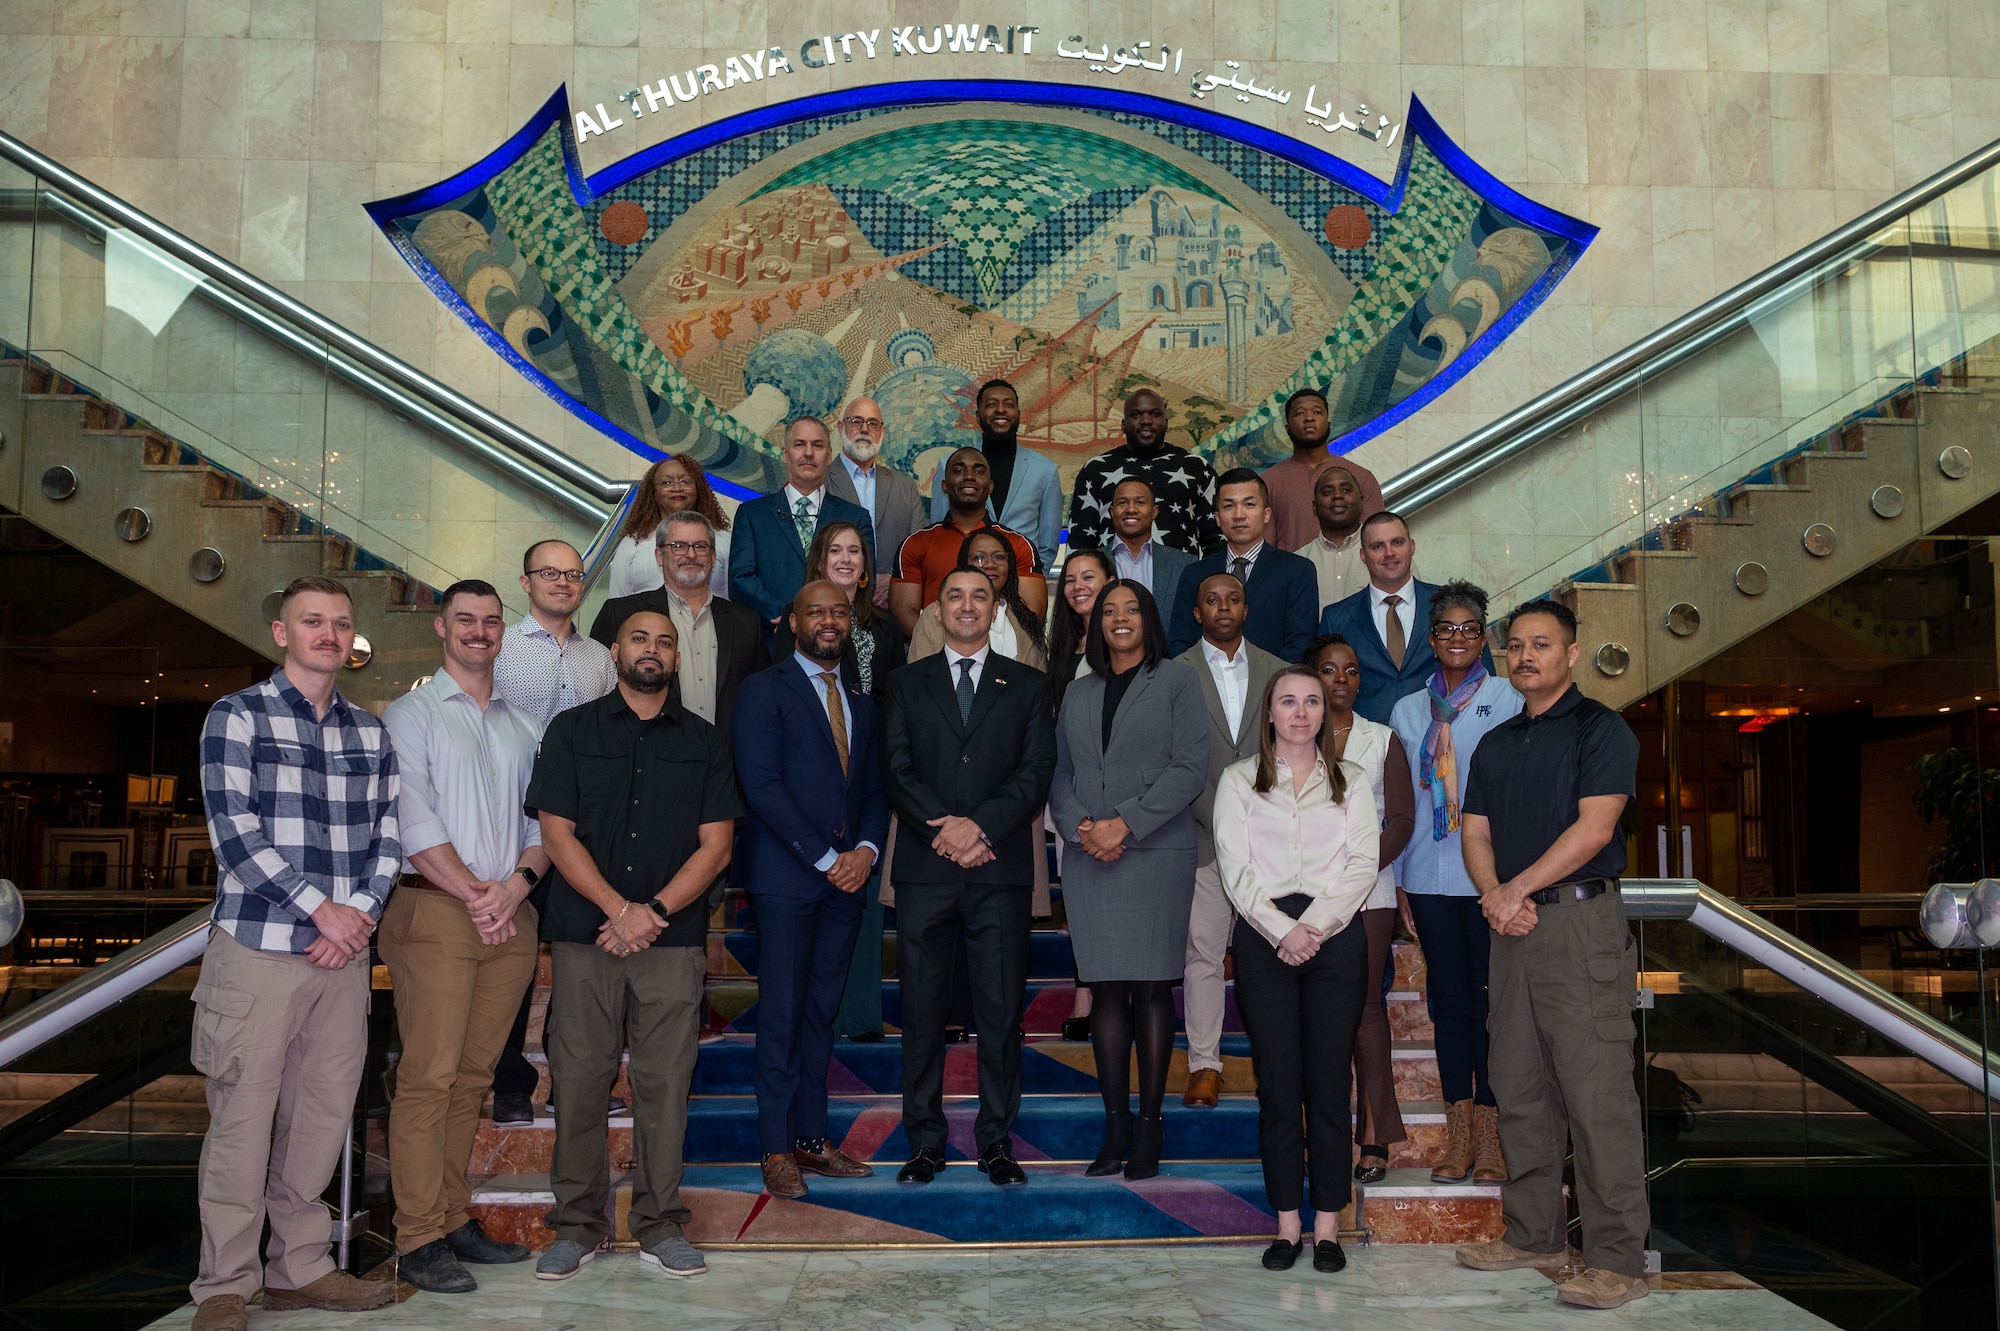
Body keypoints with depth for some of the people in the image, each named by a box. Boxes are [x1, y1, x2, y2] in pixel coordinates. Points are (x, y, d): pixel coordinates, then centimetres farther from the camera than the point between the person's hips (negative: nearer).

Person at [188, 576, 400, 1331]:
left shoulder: (370, 732, 14)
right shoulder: (237, 717, -1)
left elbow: (386, 837, 11)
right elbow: (236, 833, -9)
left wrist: (360, 913, -6)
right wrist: (320, 909, -12)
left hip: (344, 951, 5)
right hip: (258, 948, -5)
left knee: (325, 1114, 9)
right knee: (243, 1119, -2)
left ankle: (299, 1268, 21)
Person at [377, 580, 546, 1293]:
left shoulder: (522, 725, 18)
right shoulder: (410, 714, 4)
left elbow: (543, 823, 14)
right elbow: (413, 819, -7)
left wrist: (518, 883, -5)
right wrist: (474, 893, -12)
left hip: (510, 915, 5)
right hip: (434, 912, -5)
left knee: (472, 1076, 7)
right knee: (428, 1076, -7)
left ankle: (453, 1218, 15)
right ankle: (417, 1239, -2)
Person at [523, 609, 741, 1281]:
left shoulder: (704, 741, 12)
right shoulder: (572, 731, 9)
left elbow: (715, 845, 5)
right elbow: (557, 833, 0)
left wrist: (654, 911, -8)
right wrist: (619, 908, -10)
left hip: (674, 936, 1)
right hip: (585, 933, 0)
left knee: (665, 1082, 2)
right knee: (579, 1079, 1)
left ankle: (660, 1223, 13)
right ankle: (579, 1224, 13)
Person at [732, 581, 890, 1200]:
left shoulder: (861, 703, 19)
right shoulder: (764, 690, -1)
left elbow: (874, 790, 16)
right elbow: (761, 785, -10)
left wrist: (866, 849, -4)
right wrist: (824, 858, -12)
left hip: (846, 875, 6)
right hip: (786, 875, -5)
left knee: (821, 1012, 9)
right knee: (781, 1015, -3)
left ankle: (811, 1137, 15)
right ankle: (776, 1149, 3)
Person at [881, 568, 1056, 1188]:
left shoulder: (1028, 685, 11)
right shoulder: (907, 683, 13)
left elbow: (1036, 772, 0)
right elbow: (896, 771, 2)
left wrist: (979, 825, -14)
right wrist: (945, 831, -12)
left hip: (1000, 868, 0)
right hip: (925, 869, 0)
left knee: (1001, 1009, 3)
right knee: (922, 1010, 3)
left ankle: (996, 1142, 13)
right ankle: (925, 1141, 13)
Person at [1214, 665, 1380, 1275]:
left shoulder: (1350, 782, 12)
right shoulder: (1239, 780, 10)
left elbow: (1363, 865, 2)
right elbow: (1235, 868, 1)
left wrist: (1315, 926, -11)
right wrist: (1282, 929, -11)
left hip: (1336, 935, 0)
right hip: (1264, 937, 0)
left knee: (1329, 1081, 0)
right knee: (1277, 1083, 1)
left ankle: (1328, 1225, 8)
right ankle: (1287, 1224, 9)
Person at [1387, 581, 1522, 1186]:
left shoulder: (1506, 700, 2)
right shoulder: (1408, 710, 12)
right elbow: (1401, 799, 13)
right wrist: (1399, 880, 10)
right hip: (1429, 874, 3)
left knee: (1489, 997, -1)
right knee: (1448, 997, 6)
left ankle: (1491, 1138, 8)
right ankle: (1458, 1137, 13)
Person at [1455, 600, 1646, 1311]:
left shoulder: (1600, 729, -2)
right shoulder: (1495, 744, 19)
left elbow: (1594, 826, -12)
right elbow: (1476, 831, 13)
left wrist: (1518, 888, -12)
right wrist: (1493, 895, -6)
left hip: (1581, 920, -7)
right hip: (1512, 928, 7)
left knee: (1596, 1092, -8)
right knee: (1519, 1088, 11)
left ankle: (1617, 1258, -3)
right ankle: (1534, 1233, 21)